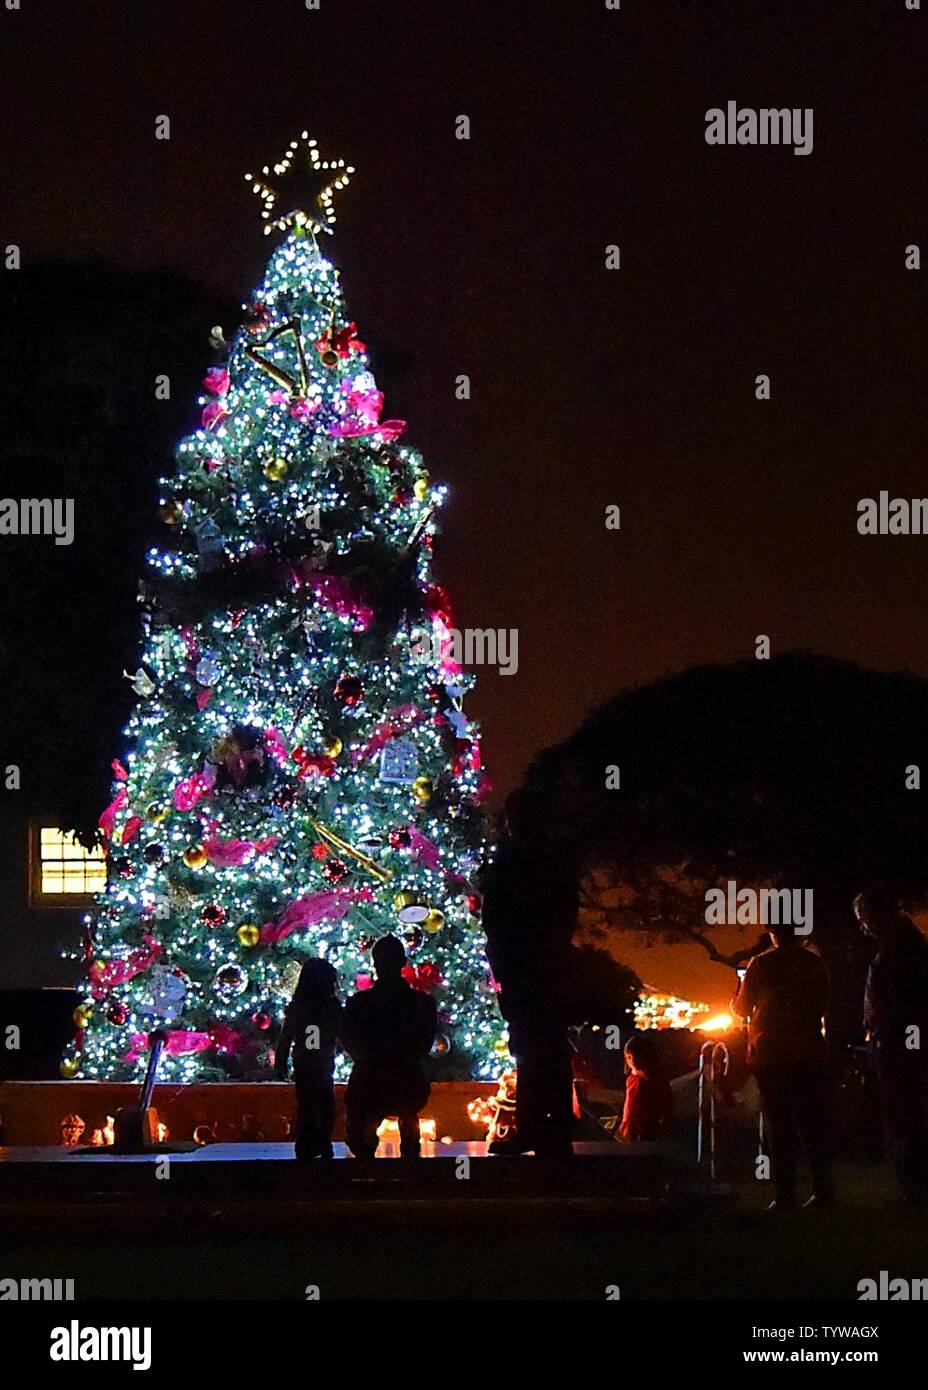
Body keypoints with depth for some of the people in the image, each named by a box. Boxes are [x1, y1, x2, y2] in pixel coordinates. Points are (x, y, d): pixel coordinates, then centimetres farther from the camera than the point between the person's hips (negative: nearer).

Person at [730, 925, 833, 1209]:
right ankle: (823, 1189, 6)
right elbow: (822, 1005, 12)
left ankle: (785, 1194, -3)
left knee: (779, 1125, 1)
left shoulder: (761, 964, -9)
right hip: (809, 1054, 3)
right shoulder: (813, 963, 0)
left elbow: (743, 1008, 1)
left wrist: (734, 1001, 24)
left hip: (770, 1055, -3)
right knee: (812, 1123, 9)